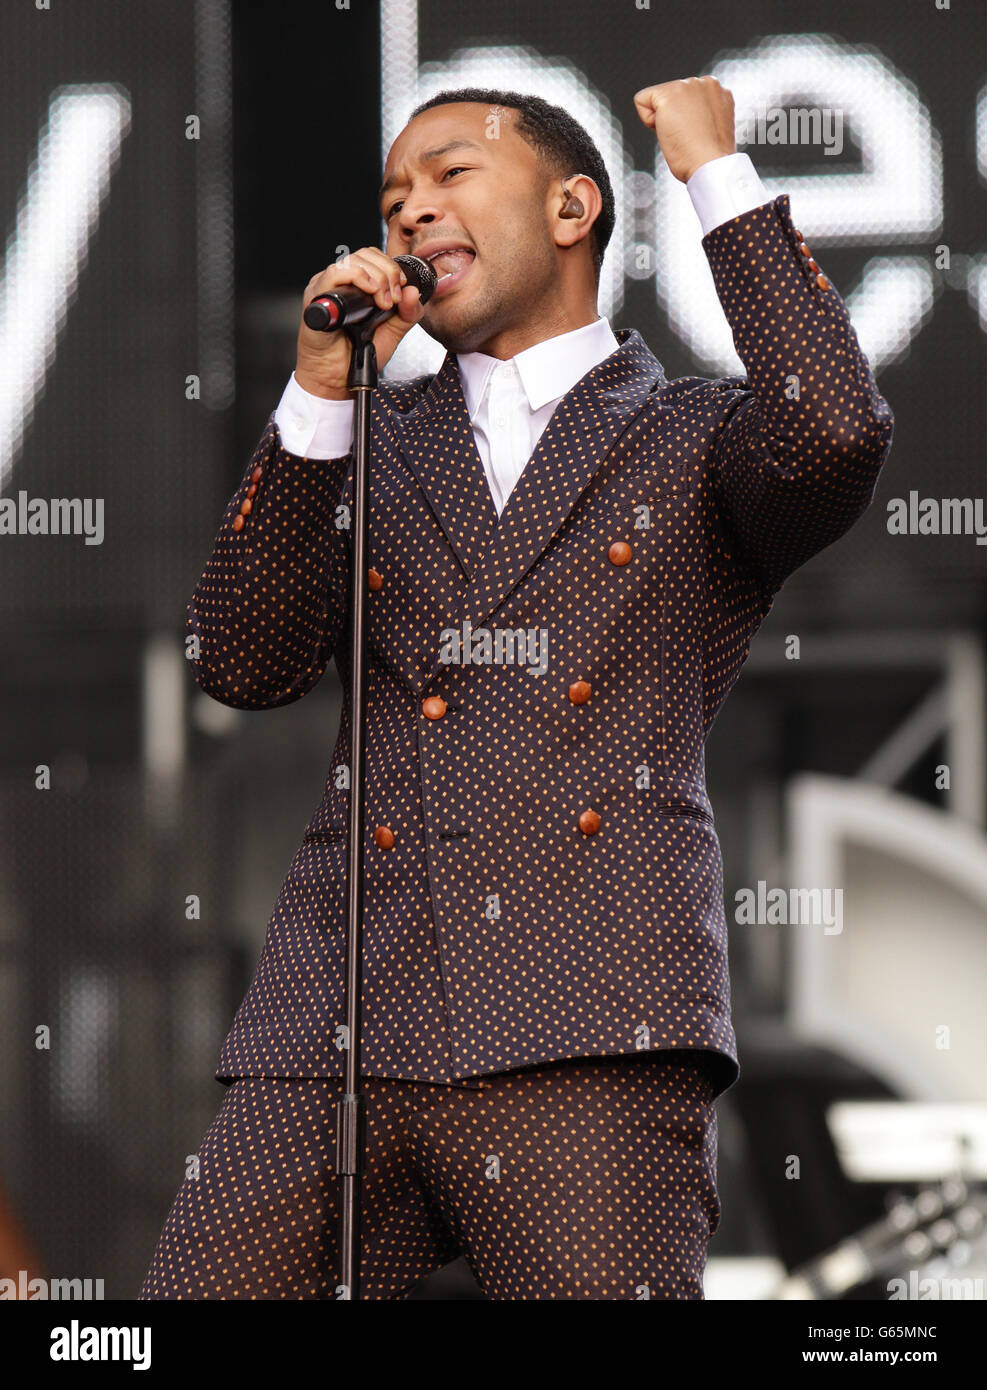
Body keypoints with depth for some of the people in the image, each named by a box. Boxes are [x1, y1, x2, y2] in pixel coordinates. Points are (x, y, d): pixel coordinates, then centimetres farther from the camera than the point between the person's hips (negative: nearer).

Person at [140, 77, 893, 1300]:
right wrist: (320, 390, 3)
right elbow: (242, 662, 11)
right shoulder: (371, 443, 25)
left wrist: (717, 173, 1)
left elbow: (833, 434, -8)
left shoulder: (696, 445, 15)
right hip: (340, 1036, 3)